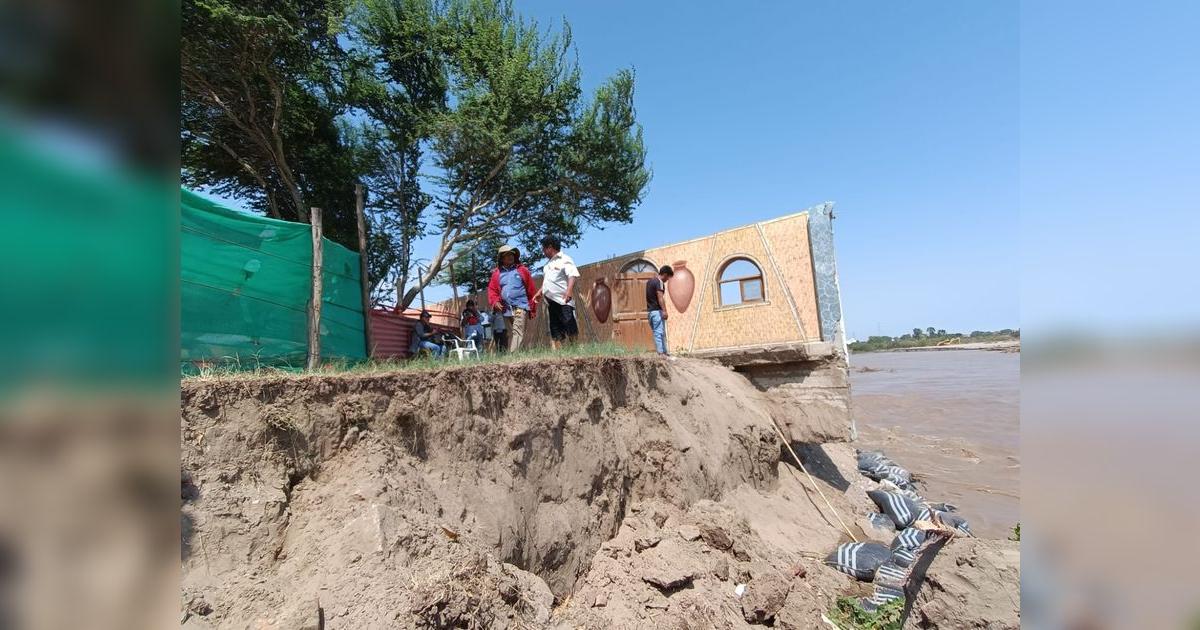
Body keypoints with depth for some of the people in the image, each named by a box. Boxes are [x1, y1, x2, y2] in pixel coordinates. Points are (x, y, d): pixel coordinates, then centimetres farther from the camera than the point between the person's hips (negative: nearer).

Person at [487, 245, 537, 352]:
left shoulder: (522, 270, 5)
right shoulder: (496, 273, 13)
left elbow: (531, 290, 3)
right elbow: (492, 290, 11)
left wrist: (532, 309, 1)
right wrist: (495, 302, -9)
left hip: (520, 307, -4)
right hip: (505, 310, 4)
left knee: (518, 333, -16)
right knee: (510, 335, 9)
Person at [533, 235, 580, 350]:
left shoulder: (565, 260, -5)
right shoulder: (548, 263, 20)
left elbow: (572, 276, -18)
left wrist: (569, 290, -32)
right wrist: (540, 292, 23)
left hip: (563, 302, -8)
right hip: (550, 302, 8)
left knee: (571, 330, -10)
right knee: (555, 333, 8)